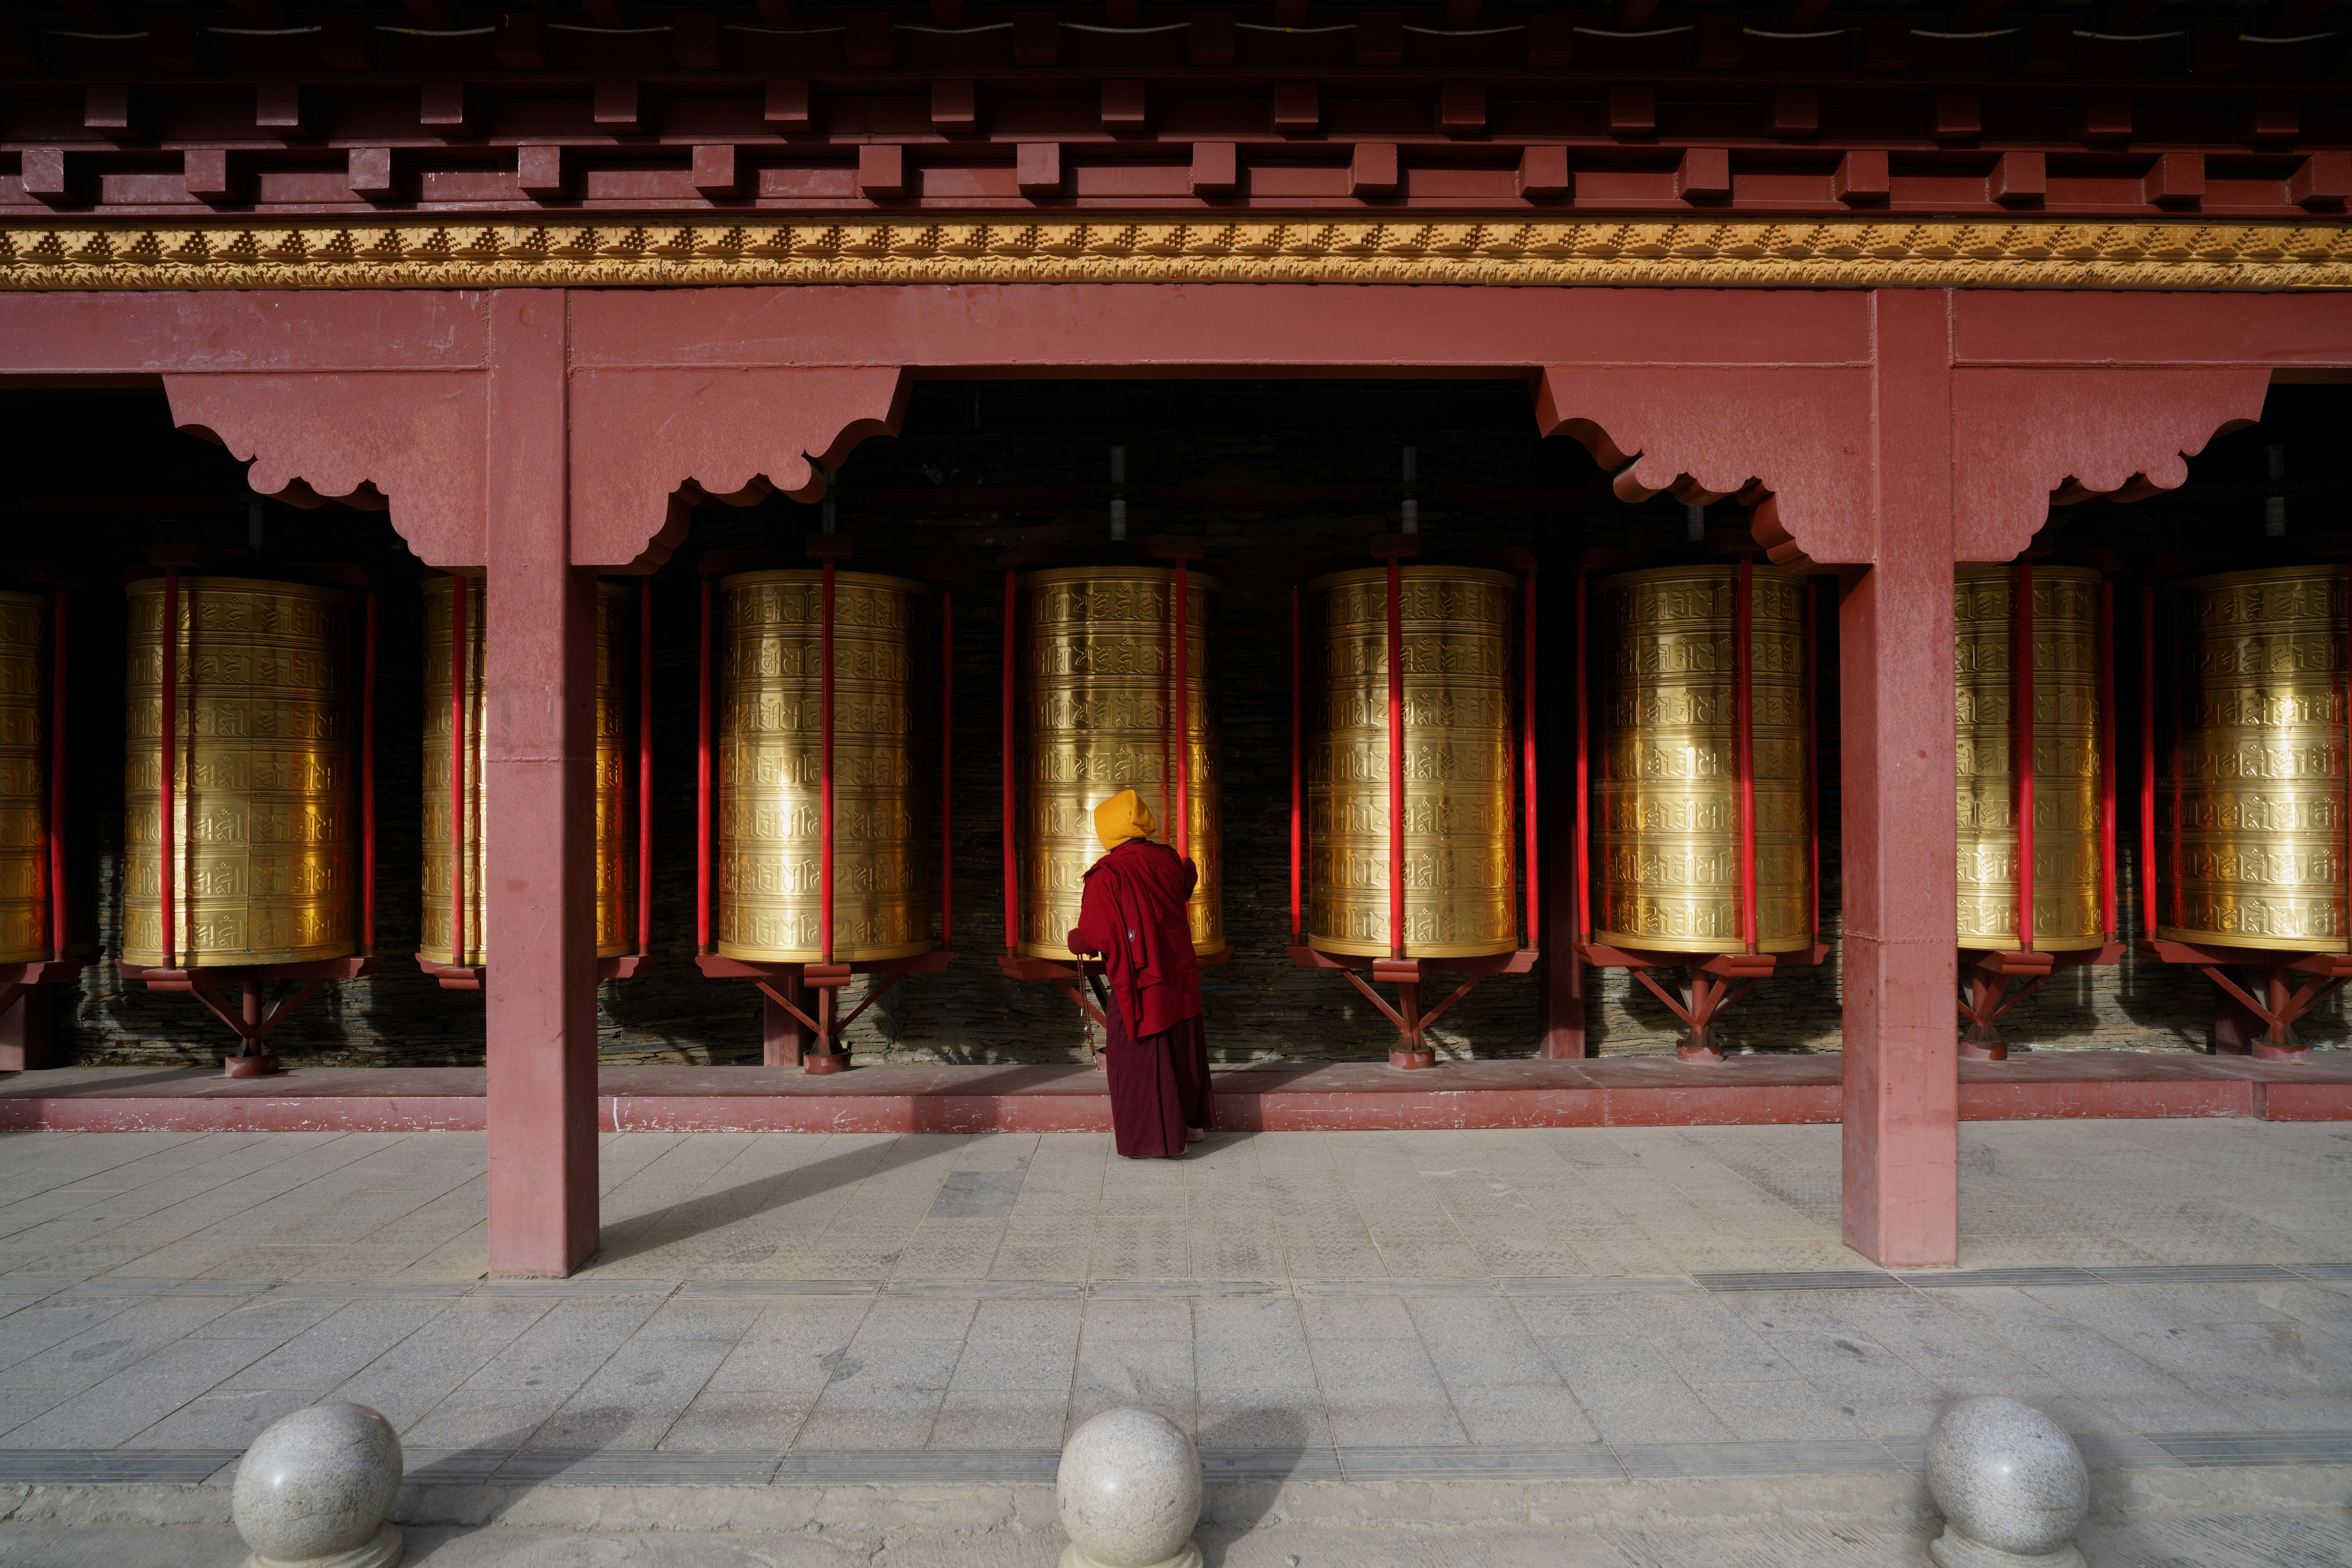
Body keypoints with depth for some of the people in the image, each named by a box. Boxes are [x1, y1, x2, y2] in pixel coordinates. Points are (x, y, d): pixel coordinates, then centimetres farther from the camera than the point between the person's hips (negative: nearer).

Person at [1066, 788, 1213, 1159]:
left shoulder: (1106, 876, -21)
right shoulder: (1168, 861, -2)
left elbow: (1093, 937, -20)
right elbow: (1187, 882, 22)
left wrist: (1074, 939, 3)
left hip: (1137, 986, -6)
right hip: (1180, 978, 6)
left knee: (1141, 1061, 7)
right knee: (1183, 1051, 20)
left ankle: (1157, 1138, 14)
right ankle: (1192, 1122, 34)